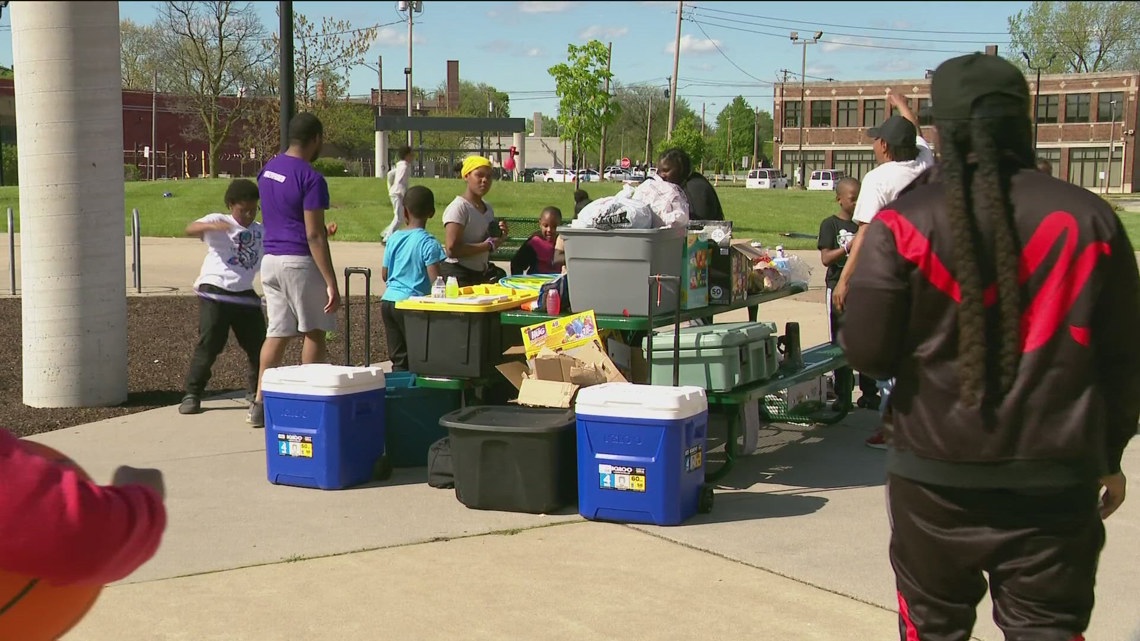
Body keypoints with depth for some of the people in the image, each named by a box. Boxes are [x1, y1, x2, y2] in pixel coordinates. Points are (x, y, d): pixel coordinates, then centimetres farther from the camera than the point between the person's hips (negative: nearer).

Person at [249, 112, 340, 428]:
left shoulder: (268, 170, 11)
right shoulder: (310, 178, -14)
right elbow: (314, 235, -18)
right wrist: (331, 283, -18)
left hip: (270, 259, 7)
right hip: (299, 261, -7)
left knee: (277, 332, 10)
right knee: (314, 332, 5)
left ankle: (260, 404, 7)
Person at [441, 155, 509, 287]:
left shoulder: (488, 208, 12)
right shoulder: (458, 208, -13)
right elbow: (452, 250, -23)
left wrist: (499, 236, 4)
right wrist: (488, 245, -16)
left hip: (482, 274, 8)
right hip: (458, 276, -8)